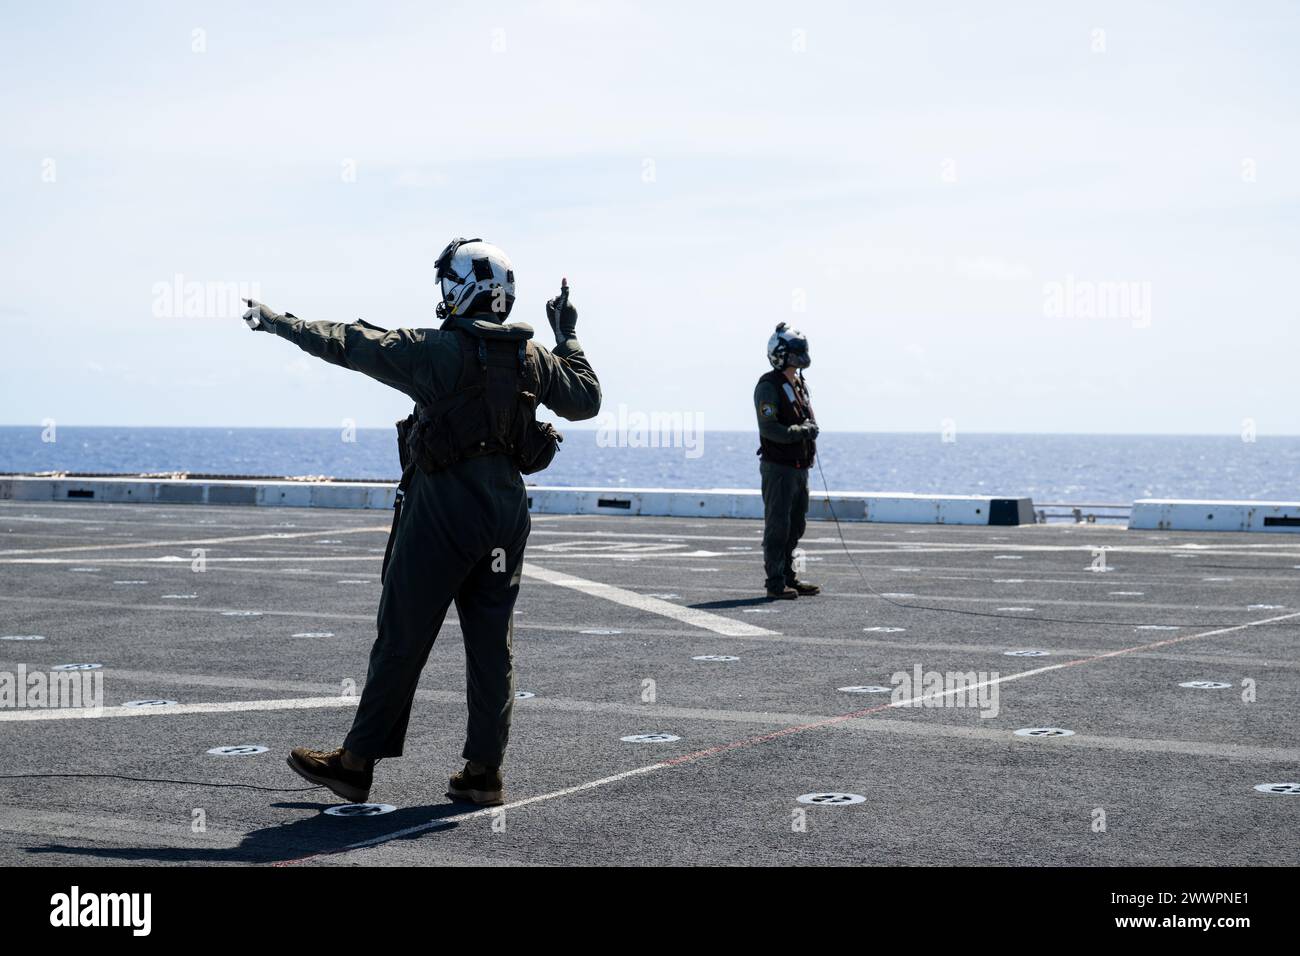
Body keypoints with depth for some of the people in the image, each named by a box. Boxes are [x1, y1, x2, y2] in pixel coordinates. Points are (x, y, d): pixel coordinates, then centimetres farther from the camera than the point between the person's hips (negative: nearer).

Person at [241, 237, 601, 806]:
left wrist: (277, 323, 6)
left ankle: (356, 763, 8)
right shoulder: (534, 358, 5)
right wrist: (568, 339, 30)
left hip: (443, 505, -5)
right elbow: (587, 400, 20)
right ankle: (484, 771, 8)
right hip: (508, 505, 6)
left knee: (402, 637, 1)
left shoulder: (437, 350, -10)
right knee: (492, 641, 8)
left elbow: (350, 344, -5)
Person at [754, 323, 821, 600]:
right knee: (778, 526, -6)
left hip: (799, 467, 9)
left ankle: (789, 577, 21)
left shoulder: (799, 385, 16)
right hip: (778, 467, -9)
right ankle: (775, 583, -4)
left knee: (796, 525, 13)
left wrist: (810, 429, 1)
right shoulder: (769, 387, -12)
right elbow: (768, 427, -21)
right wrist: (800, 432, -25)